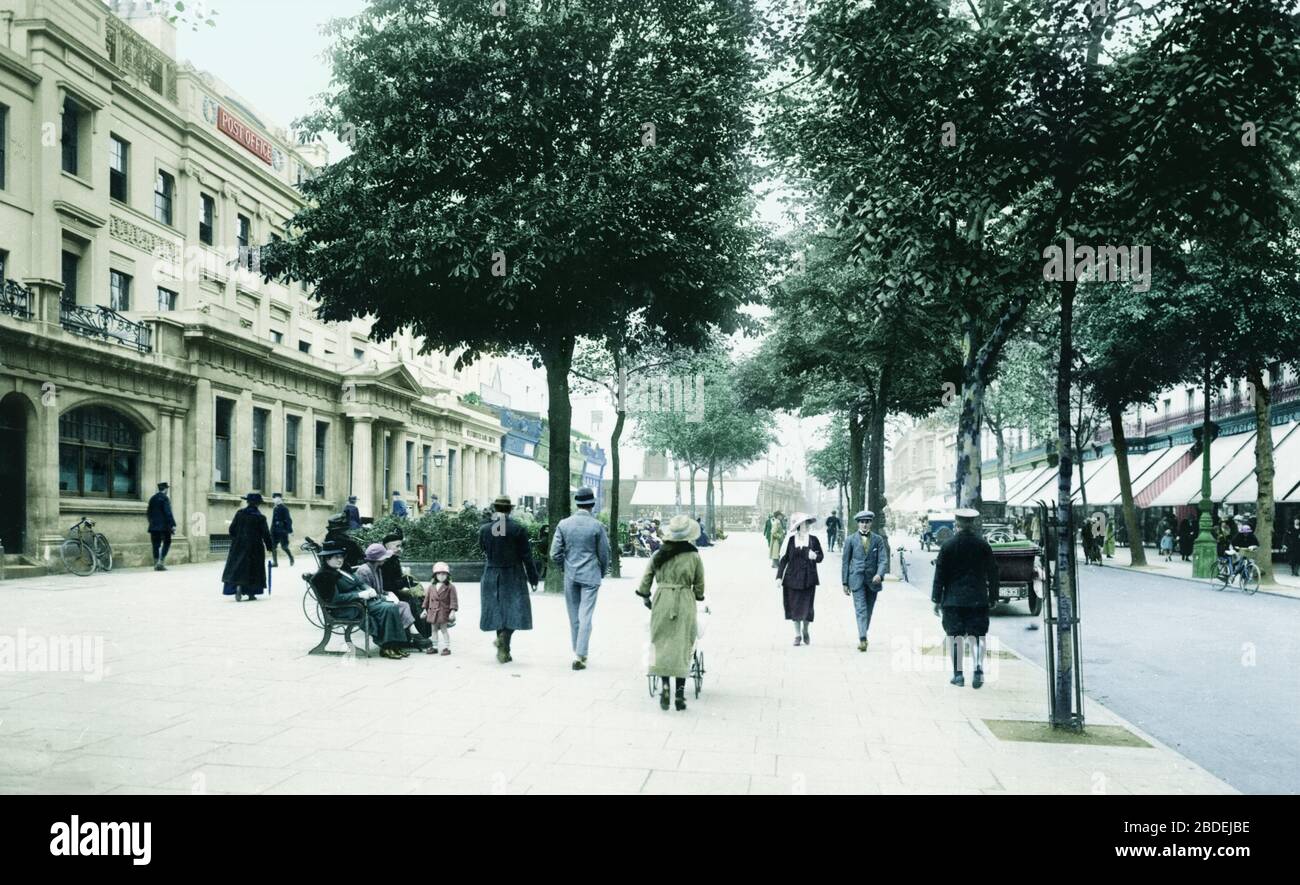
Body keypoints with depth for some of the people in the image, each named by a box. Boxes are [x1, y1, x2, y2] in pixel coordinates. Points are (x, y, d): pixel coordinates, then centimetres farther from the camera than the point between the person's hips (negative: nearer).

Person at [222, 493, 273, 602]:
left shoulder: (240, 514, -2)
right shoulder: (260, 517, -8)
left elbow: (232, 529, 3)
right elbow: (266, 534, -6)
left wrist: (235, 540, 19)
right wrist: (269, 546, 6)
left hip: (239, 545, 2)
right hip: (255, 548, -2)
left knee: (237, 567, 7)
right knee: (253, 569, 7)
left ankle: (238, 586, -16)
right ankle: (251, 593, 9)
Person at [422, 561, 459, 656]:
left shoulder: (450, 587, -6)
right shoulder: (431, 587, 8)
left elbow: (453, 600, -9)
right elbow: (427, 598, 15)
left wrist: (452, 611, -15)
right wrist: (425, 609, 13)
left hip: (444, 612, -5)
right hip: (433, 611, 5)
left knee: (444, 629, -3)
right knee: (434, 630, 12)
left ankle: (446, 647, 4)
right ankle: (434, 646, 23)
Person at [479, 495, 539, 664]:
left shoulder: (485, 529, -3)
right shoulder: (518, 529, -11)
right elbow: (526, 556, -8)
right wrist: (533, 578, 1)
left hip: (491, 576, 3)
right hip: (513, 576, -3)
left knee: (497, 611, 12)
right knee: (515, 610, 6)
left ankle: (504, 651, 14)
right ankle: (504, 636, -20)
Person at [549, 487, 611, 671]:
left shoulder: (564, 524, -3)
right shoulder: (597, 526, -9)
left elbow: (555, 554, -2)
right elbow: (604, 554, -3)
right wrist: (602, 572, 15)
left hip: (570, 576, 3)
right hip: (590, 576, -3)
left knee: (574, 616, 14)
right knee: (585, 616, -1)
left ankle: (579, 653, 24)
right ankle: (579, 656, -6)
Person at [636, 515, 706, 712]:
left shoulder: (658, 555, 1)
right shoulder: (694, 556, -3)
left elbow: (646, 580, 6)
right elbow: (699, 586, 4)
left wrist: (646, 598, 22)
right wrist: (697, 597, 23)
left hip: (661, 602, 1)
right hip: (685, 603, -1)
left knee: (662, 644, 9)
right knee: (682, 646, 4)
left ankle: (664, 683, -6)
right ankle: (680, 692, 4)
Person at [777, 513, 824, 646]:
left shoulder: (813, 539, 1)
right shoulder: (790, 540, -3)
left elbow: (821, 556, 9)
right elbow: (783, 559, 0)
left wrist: (815, 556, -14)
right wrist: (779, 576, -4)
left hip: (808, 579, 1)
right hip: (792, 578, -1)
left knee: (807, 606, 2)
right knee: (795, 606, 3)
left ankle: (805, 631, 28)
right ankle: (797, 634, 18)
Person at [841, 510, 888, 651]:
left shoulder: (878, 539, 6)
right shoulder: (850, 540, 4)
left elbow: (883, 560, -1)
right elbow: (845, 562, 6)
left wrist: (879, 574, -21)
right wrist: (845, 583, 3)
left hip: (872, 580, 2)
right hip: (857, 580, -2)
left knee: (868, 611, 10)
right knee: (861, 610, -14)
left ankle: (863, 636, 24)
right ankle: (862, 639, -22)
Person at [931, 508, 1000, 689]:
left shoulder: (948, 545, -5)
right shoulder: (983, 545, 0)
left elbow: (940, 574, -4)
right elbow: (992, 573, 5)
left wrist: (936, 599, 2)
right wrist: (993, 597, 15)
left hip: (953, 599, -1)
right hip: (978, 599, 1)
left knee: (955, 636, 6)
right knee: (978, 635, 8)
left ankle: (958, 674, 8)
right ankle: (979, 669, -6)